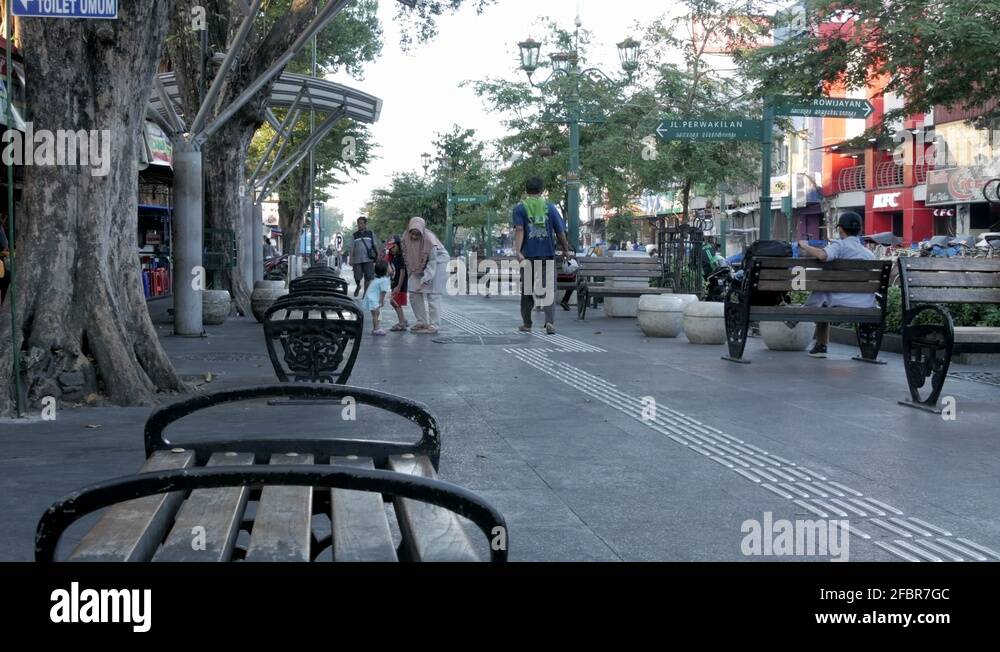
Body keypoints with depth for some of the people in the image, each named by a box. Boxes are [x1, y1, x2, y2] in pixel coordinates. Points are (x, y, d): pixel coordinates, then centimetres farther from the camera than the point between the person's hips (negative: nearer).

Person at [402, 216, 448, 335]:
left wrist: (425, 280, -32)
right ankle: (421, 322, 12)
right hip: (418, 267, 6)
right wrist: (411, 274, -2)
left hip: (437, 265, -6)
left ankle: (433, 325, -6)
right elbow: (407, 258, -2)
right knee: (415, 294, 2)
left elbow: (432, 262, -27)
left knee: (432, 295, -9)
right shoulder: (407, 239, -16)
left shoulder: (429, 240, -32)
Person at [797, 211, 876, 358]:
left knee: (820, 297, 26)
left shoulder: (840, 245, -3)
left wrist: (805, 246, -5)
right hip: (867, 307, 6)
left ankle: (821, 346, 30)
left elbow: (822, 255, -24)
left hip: (841, 304, -5)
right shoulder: (870, 253, 15)